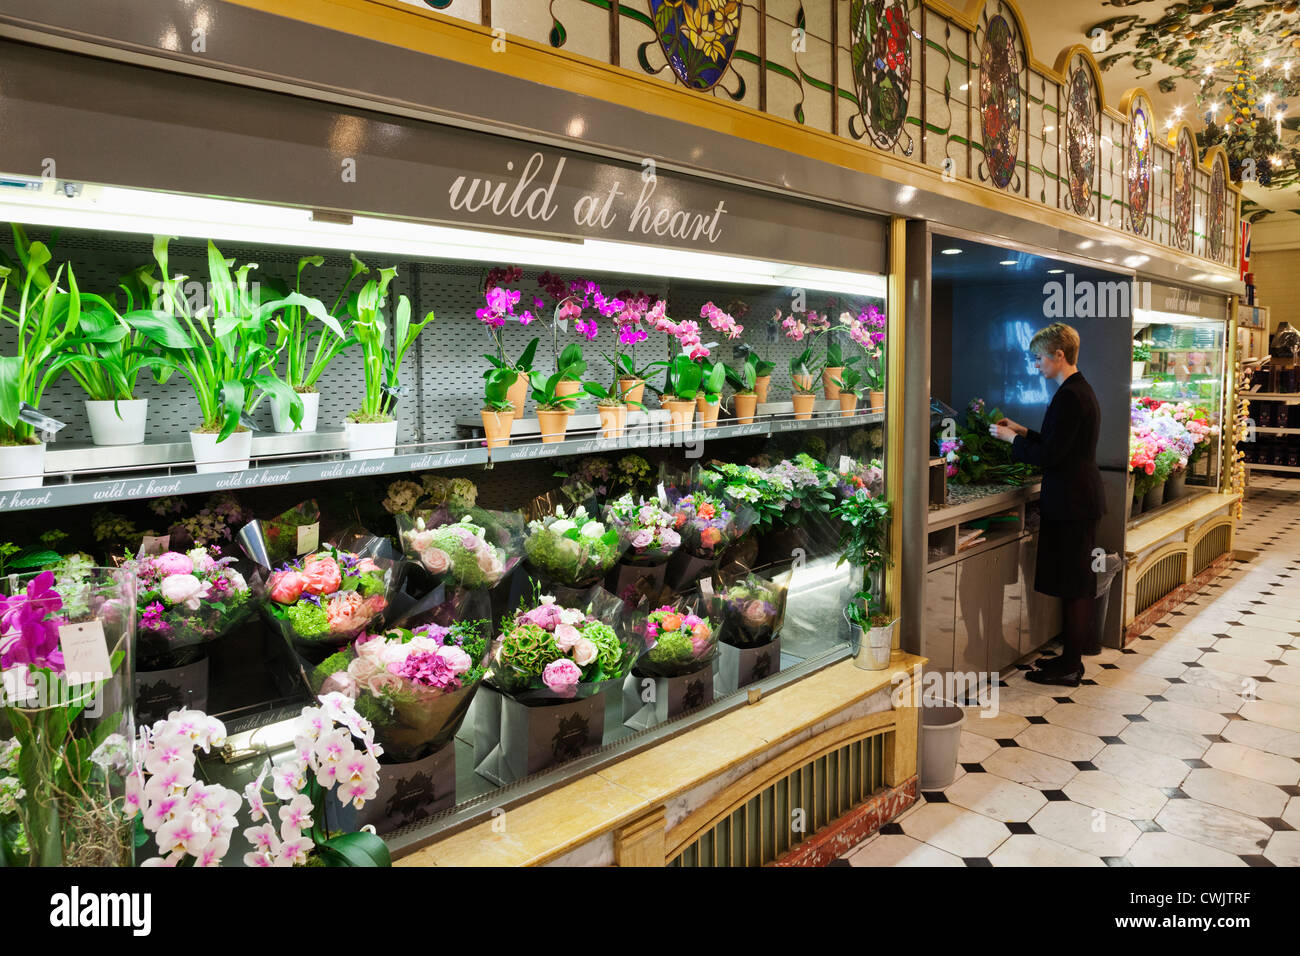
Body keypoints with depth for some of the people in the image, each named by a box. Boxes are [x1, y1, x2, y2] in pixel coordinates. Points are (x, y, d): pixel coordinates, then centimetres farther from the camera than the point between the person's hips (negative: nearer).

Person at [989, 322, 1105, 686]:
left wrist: (1011, 438, -8)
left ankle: (1069, 668, 8)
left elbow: (1049, 455, -21)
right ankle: (1071, 657, 26)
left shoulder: (1069, 397, -20)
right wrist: (1023, 431, 18)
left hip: (1072, 503, -10)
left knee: (1074, 586, -2)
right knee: (1076, 584, 15)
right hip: (1080, 499, 10)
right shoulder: (1081, 390, 13)